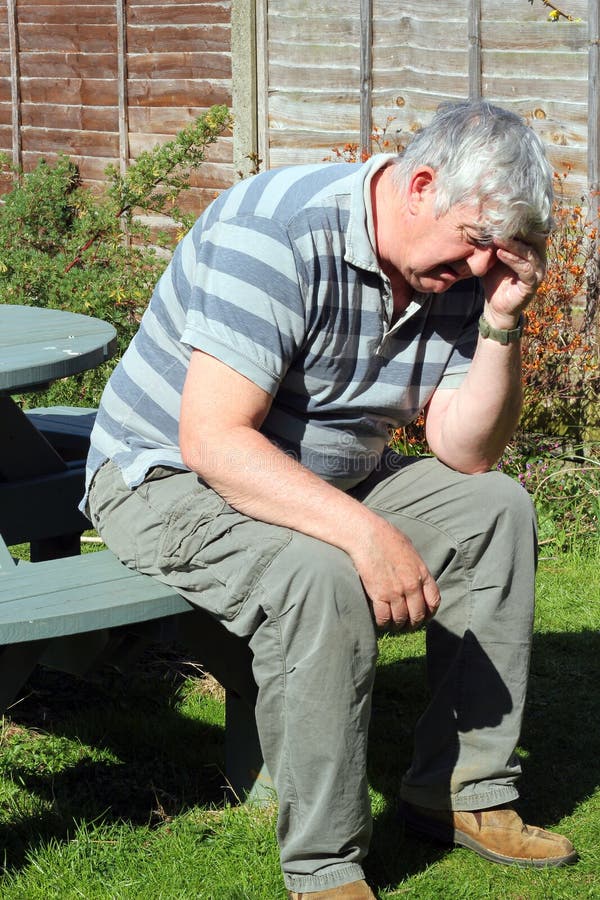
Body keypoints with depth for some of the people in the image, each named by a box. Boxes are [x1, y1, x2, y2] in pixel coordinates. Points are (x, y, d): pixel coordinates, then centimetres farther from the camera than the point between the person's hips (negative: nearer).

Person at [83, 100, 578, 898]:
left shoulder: (457, 267, -3)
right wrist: (365, 532, -41)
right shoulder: (279, 233, -28)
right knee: (322, 579, -34)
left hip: (329, 482, 8)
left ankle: (463, 790, 5)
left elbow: (467, 454, -3)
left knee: (498, 510, -2)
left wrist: (501, 322, -16)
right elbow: (213, 440, -35)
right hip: (169, 480, -8)